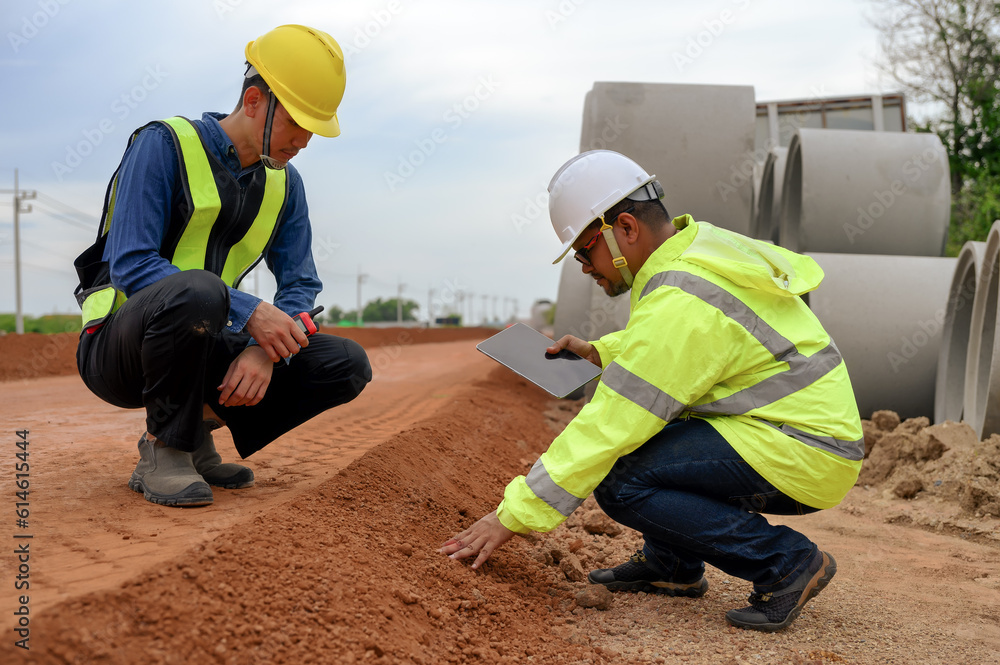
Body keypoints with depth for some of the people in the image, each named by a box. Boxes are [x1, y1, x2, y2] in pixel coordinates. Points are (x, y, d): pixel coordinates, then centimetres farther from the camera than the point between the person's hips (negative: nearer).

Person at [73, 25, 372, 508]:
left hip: (202, 349, 6)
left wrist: (265, 352, -17)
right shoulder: (164, 145, -14)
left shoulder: (284, 183, 6)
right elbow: (130, 265, -23)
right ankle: (163, 450, -15)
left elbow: (300, 285, 5)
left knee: (348, 365, -9)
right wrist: (247, 313, -30)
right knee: (196, 290, -40)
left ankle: (198, 425, 4)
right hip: (117, 347, -6)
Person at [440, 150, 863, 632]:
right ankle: (673, 565, 18)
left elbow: (609, 428, -23)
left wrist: (515, 515, -18)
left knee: (616, 480, -18)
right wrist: (600, 352, 13)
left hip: (803, 458, -10)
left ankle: (785, 560, -9)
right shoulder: (701, 247, 7)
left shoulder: (681, 302, -23)